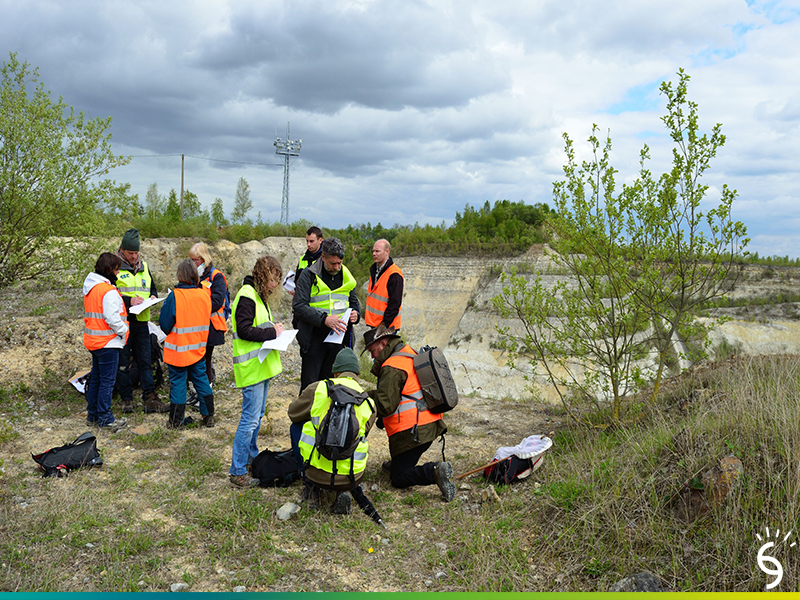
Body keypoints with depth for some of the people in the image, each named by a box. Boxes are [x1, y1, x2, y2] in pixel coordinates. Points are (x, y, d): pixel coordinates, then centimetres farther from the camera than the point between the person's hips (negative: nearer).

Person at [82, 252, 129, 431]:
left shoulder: (90, 288, 11)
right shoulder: (109, 291, -19)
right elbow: (113, 319, -25)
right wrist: (124, 331, -9)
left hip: (93, 341, 10)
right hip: (108, 342, -10)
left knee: (95, 378, 18)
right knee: (107, 380, -1)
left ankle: (92, 414, 28)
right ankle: (105, 418, 5)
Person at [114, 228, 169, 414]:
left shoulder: (144, 267, 13)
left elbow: (152, 288, 24)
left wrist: (153, 297, 1)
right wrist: (128, 300, -20)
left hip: (141, 322, 5)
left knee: (145, 361, 5)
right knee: (122, 363, 4)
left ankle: (150, 398, 6)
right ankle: (126, 399, 14)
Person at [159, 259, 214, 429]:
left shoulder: (175, 296, -19)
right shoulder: (205, 295, -4)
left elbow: (165, 324, -14)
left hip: (179, 349, -4)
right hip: (199, 349, 4)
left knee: (178, 383, 6)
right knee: (201, 380, 15)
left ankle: (176, 421, 16)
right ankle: (208, 417, 22)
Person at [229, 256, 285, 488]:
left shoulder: (258, 295, 15)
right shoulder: (246, 296, -16)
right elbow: (244, 331, -21)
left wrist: (273, 329, 5)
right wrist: (272, 333, -16)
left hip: (261, 365, 10)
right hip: (251, 367, -10)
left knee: (257, 415, 20)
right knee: (250, 419, -6)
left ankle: (252, 456, 35)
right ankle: (237, 472, 2)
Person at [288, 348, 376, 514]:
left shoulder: (318, 388, -3)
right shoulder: (368, 403, 3)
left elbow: (293, 413, 12)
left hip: (317, 473, -2)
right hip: (352, 479, 2)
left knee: (296, 426, 23)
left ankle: (311, 488, 24)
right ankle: (343, 492, 12)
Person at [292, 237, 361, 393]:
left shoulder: (346, 276, 10)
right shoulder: (309, 275, -6)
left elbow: (354, 302, 22)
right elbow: (298, 306, -14)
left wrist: (355, 314, -3)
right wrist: (324, 319, -26)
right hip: (314, 338, -4)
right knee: (310, 386, -2)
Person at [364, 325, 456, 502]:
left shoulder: (392, 368, -16)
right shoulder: (410, 353, 15)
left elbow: (385, 405, -19)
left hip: (413, 431, -10)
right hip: (431, 425, 10)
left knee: (398, 479, -2)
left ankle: (434, 472, -21)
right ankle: (398, 462, 36)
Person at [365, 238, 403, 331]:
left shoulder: (394, 275, -15)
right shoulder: (374, 270, 13)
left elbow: (395, 303, -18)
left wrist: (385, 325, -18)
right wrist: (367, 313, 14)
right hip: (373, 323, 8)